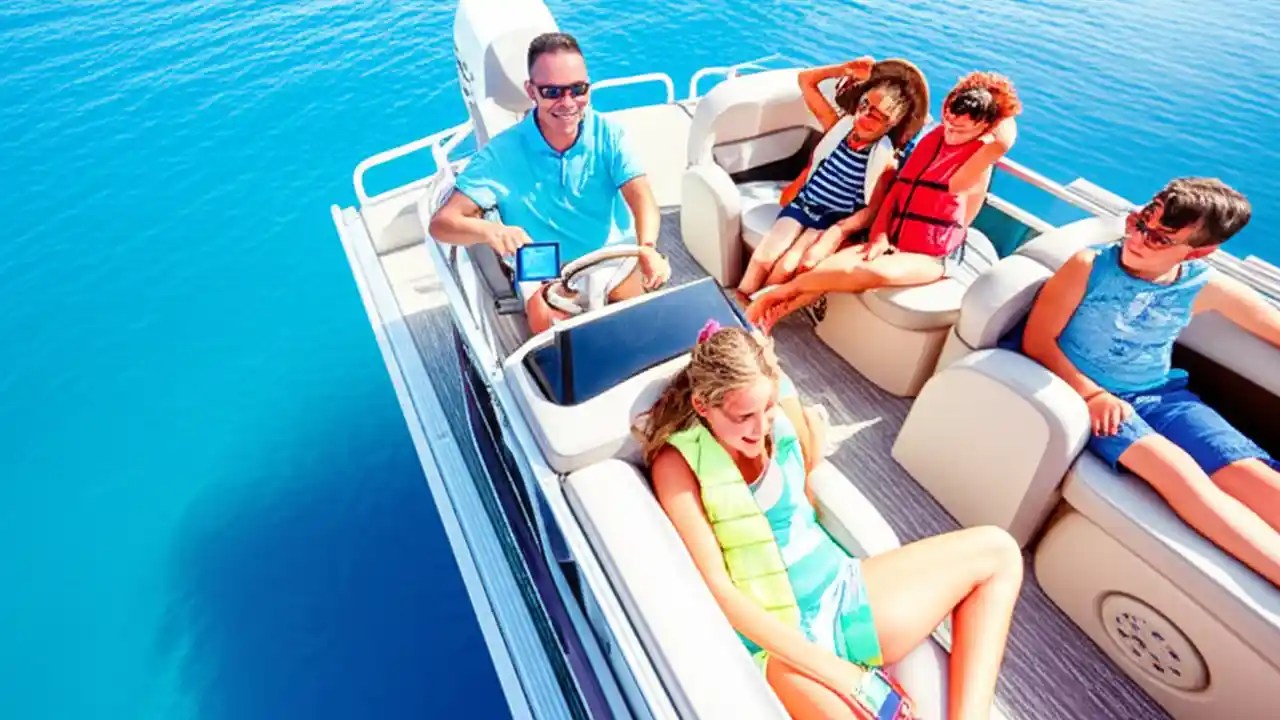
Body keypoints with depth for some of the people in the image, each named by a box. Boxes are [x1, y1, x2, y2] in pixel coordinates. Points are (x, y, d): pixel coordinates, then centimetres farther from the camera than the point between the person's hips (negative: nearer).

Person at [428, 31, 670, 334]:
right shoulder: (502, 153, -13)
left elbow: (642, 198, -19)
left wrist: (647, 248, -43)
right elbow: (442, 222, -17)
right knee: (548, 324, -30)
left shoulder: (608, 133, -7)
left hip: (615, 257, 2)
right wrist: (490, 231, -41)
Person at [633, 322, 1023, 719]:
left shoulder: (784, 412, -1)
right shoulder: (677, 462, -15)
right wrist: (836, 672, -20)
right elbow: (718, 590, -18)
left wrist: (814, 449, -5)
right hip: (781, 640, -7)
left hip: (843, 590, 7)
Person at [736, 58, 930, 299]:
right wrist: (845, 69, -2)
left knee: (786, 267, -26)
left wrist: (834, 236, -20)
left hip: (834, 220, -4)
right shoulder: (839, 126, 2)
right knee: (763, 257, -19)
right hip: (802, 204, 4)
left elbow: (872, 210, -10)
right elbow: (806, 80, 7)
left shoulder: (885, 160, -9)